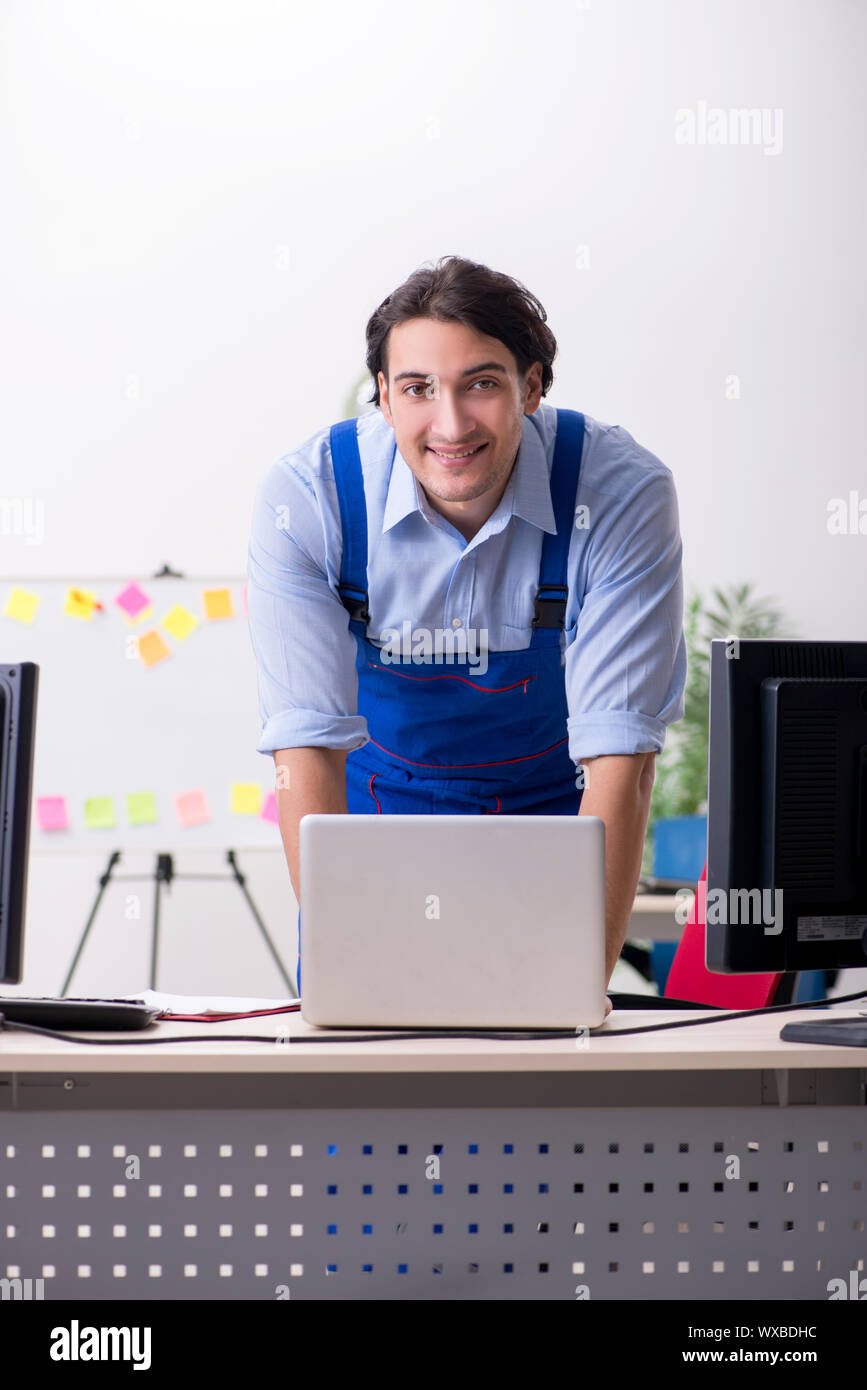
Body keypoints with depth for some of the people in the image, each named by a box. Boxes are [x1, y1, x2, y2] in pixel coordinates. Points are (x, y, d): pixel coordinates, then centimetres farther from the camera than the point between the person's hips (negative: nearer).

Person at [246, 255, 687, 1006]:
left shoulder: (624, 492, -26)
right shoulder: (302, 496, -25)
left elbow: (620, 753, -27)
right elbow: (309, 743, -26)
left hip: (551, 808, 0)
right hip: (381, 798, 0)